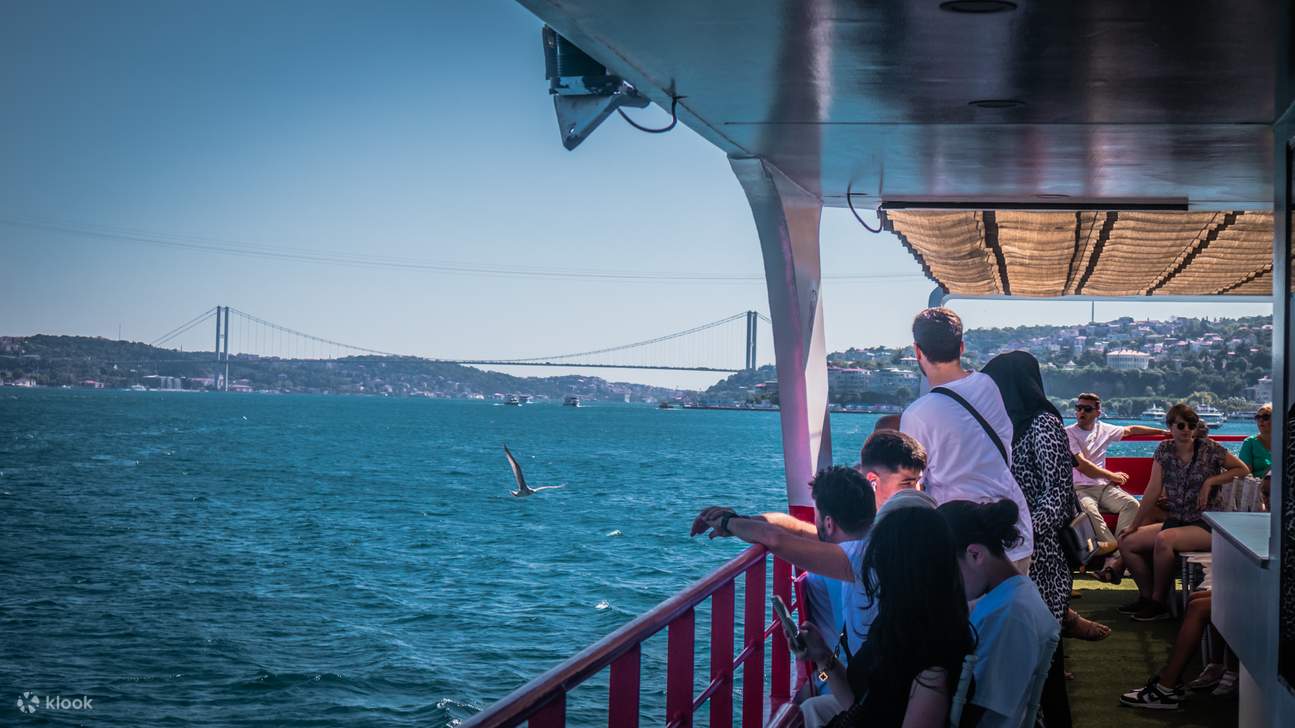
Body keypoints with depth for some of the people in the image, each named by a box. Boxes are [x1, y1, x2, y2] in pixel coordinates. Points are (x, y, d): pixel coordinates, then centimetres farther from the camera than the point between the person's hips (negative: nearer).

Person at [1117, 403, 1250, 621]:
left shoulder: (1209, 449, -7)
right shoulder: (1164, 450, 4)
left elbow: (1243, 470, -1)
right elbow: (1153, 491, 4)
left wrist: (1210, 481, -13)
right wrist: (1134, 525, 2)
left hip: (1206, 526, -6)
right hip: (1175, 521, 6)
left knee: (1163, 539, -33)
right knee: (1126, 542, -6)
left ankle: (1159, 603, -16)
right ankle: (1147, 596, 10)